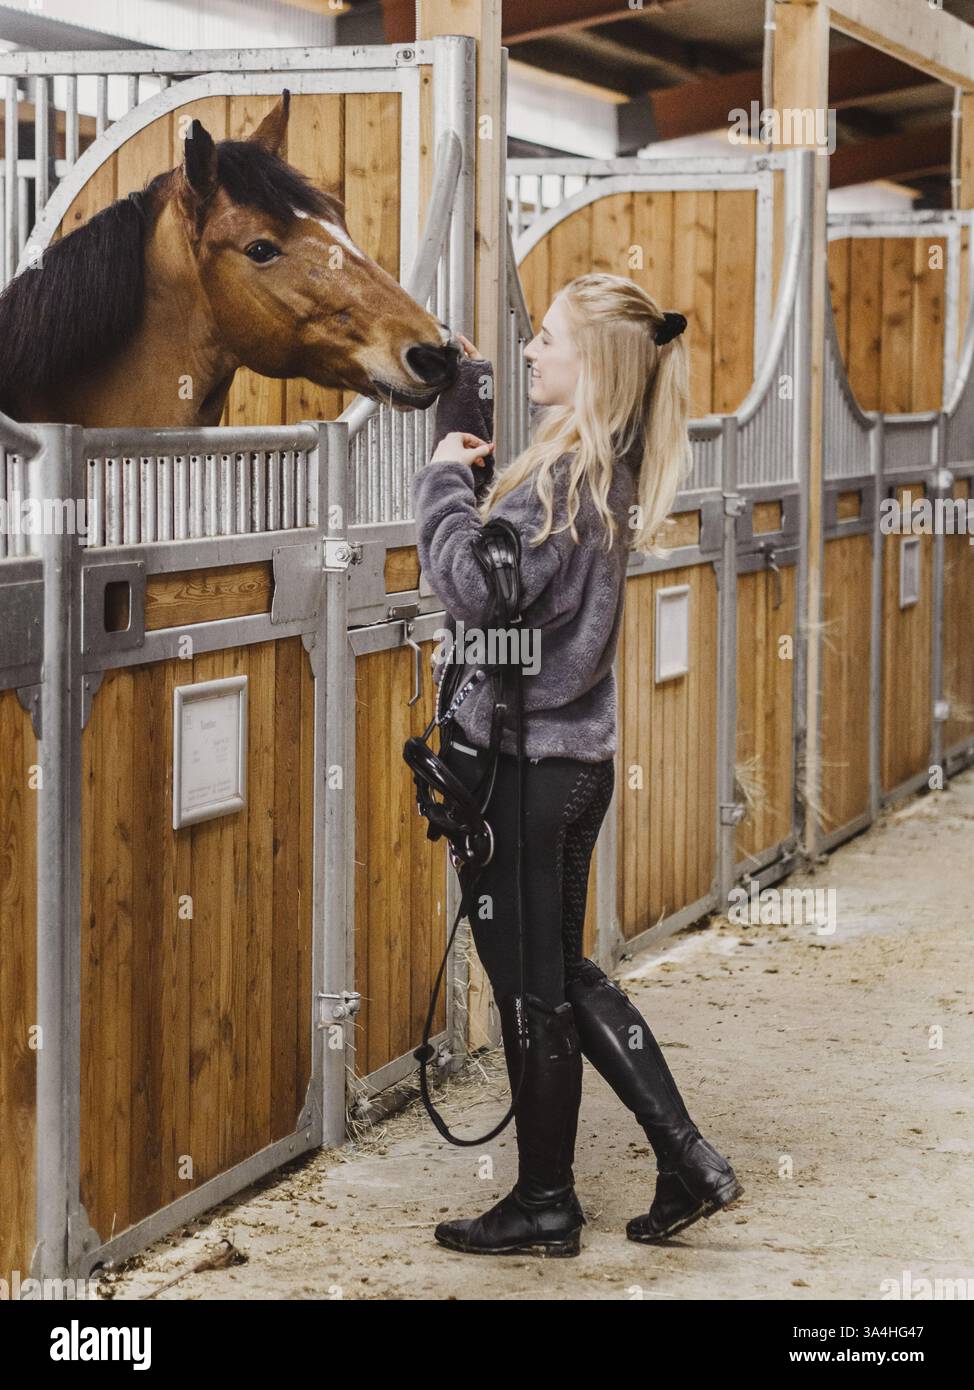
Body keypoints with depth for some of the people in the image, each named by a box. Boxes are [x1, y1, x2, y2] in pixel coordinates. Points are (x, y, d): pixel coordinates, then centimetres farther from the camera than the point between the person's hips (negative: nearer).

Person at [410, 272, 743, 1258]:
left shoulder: (564, 477, -19)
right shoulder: (600, 467, 10)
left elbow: (477, 585, -28)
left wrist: (442, 479, -14)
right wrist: (465, 388, 14)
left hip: (522, 763, -10)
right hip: (569, 757, 10)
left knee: (532, 986, 4)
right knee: (561, 973, 18)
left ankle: (544, 1203, 17)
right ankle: (688, 1162, 19)